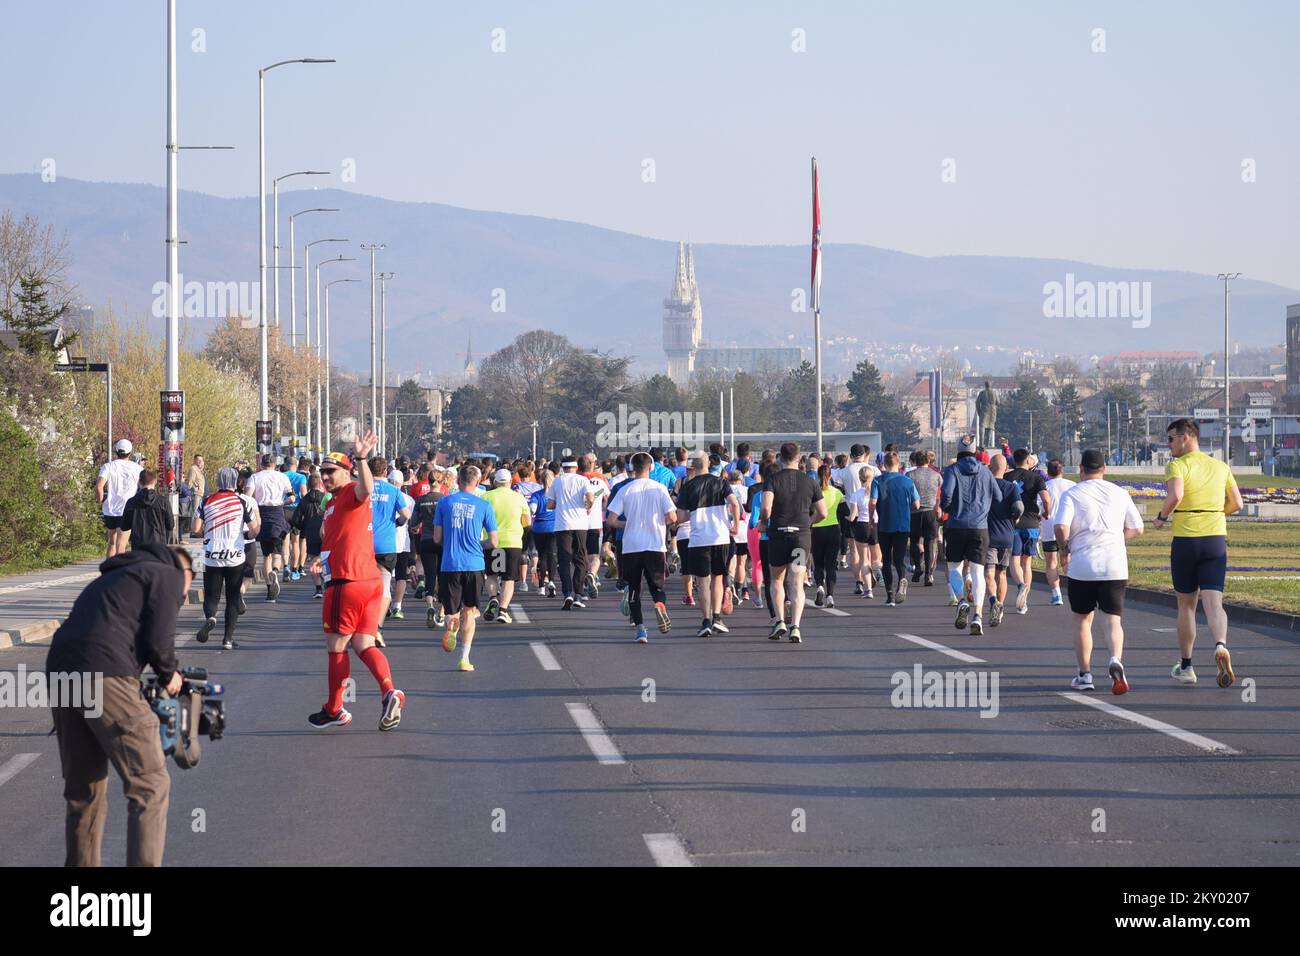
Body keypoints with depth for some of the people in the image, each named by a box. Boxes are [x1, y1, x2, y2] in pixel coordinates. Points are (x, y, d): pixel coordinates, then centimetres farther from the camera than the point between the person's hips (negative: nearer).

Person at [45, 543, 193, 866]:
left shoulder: (115, 576, 34)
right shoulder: (169, 575, 10)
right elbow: (158, 639, -3)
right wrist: (170, 674, 15)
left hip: (60, 670, 8)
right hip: (105, 674, -8)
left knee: (83, 790, 18)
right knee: (150, 785, -2)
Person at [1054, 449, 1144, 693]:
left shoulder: (1072, 494, -1)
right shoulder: (1119, 493, 9)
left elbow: (1060, 527, -14)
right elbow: (1136, 529, 13)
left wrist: (1065, 549, 3)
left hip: (1081, 566, -1)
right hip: (1114, 566, 1)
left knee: (1082, 620, 13)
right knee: (1113, 620, 0)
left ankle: (1084, 675, 15)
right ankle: (1116, 660, -27)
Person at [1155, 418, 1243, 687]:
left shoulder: (1177, 466, -6)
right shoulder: (1221, 467, 10)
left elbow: (1175, 496, -24)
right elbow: (1236, 503, 12)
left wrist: (1161, 517, -7)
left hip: (1185, 540, -3)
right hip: (1216, 539, 3)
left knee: (1186, 604, 11)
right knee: (1213, 602, -4)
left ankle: (1185, 666, 20)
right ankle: (1220, 645, -34)